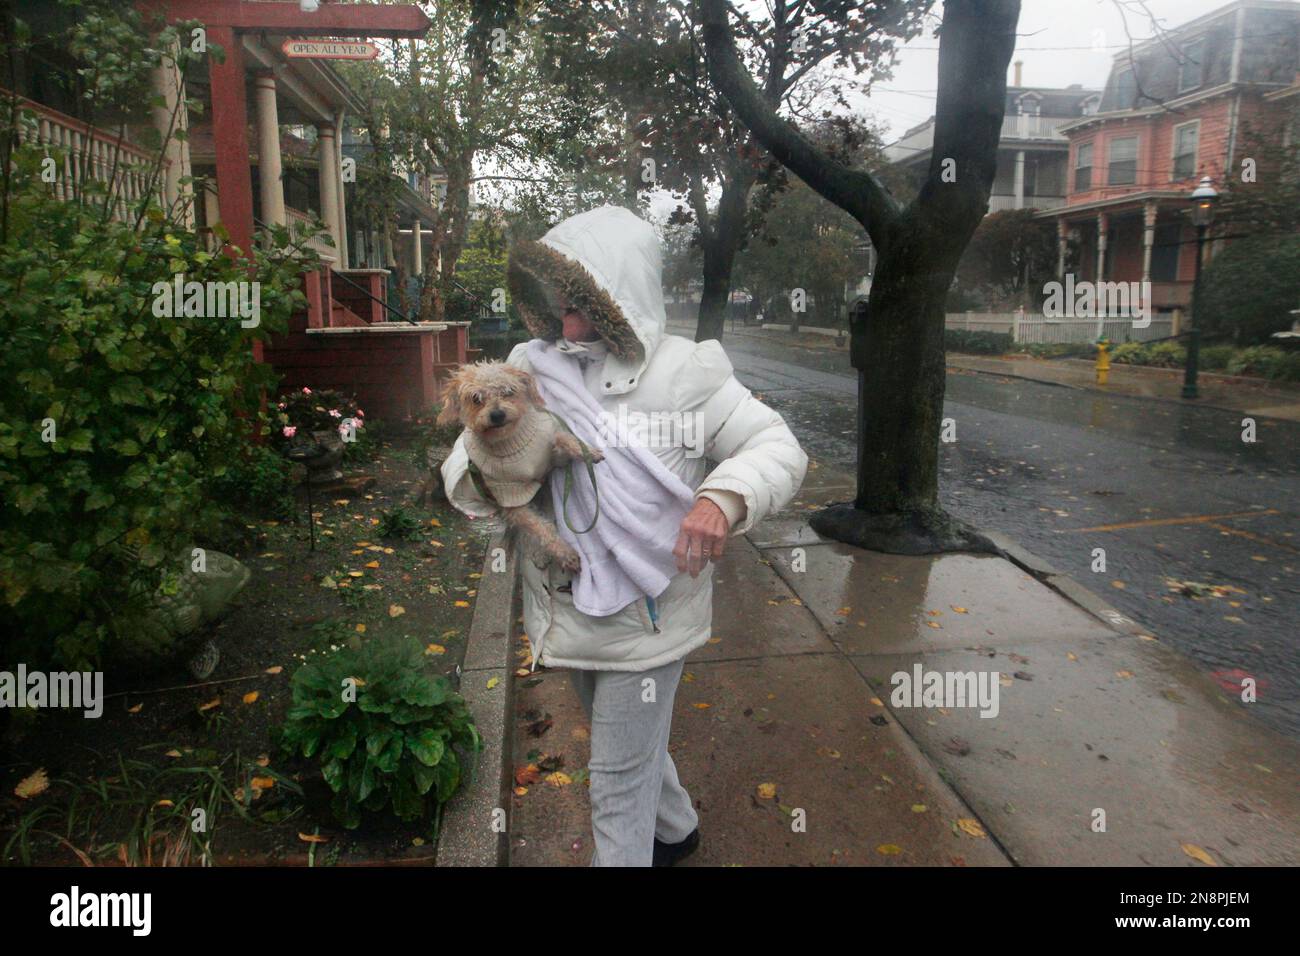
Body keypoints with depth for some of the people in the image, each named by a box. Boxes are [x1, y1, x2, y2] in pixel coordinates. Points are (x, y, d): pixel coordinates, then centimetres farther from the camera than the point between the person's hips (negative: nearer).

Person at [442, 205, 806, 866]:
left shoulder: (683, 374, -14)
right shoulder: (533, 367, 0)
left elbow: (779, 448, -12)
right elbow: (463, 469, 0)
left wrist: (724, 496, -33)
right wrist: (481, 472, -25)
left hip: (644, 619, -6)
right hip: (567, 610, 6)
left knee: (618, 785, 6)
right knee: (632, 744, 30)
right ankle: (676, 829, 59)